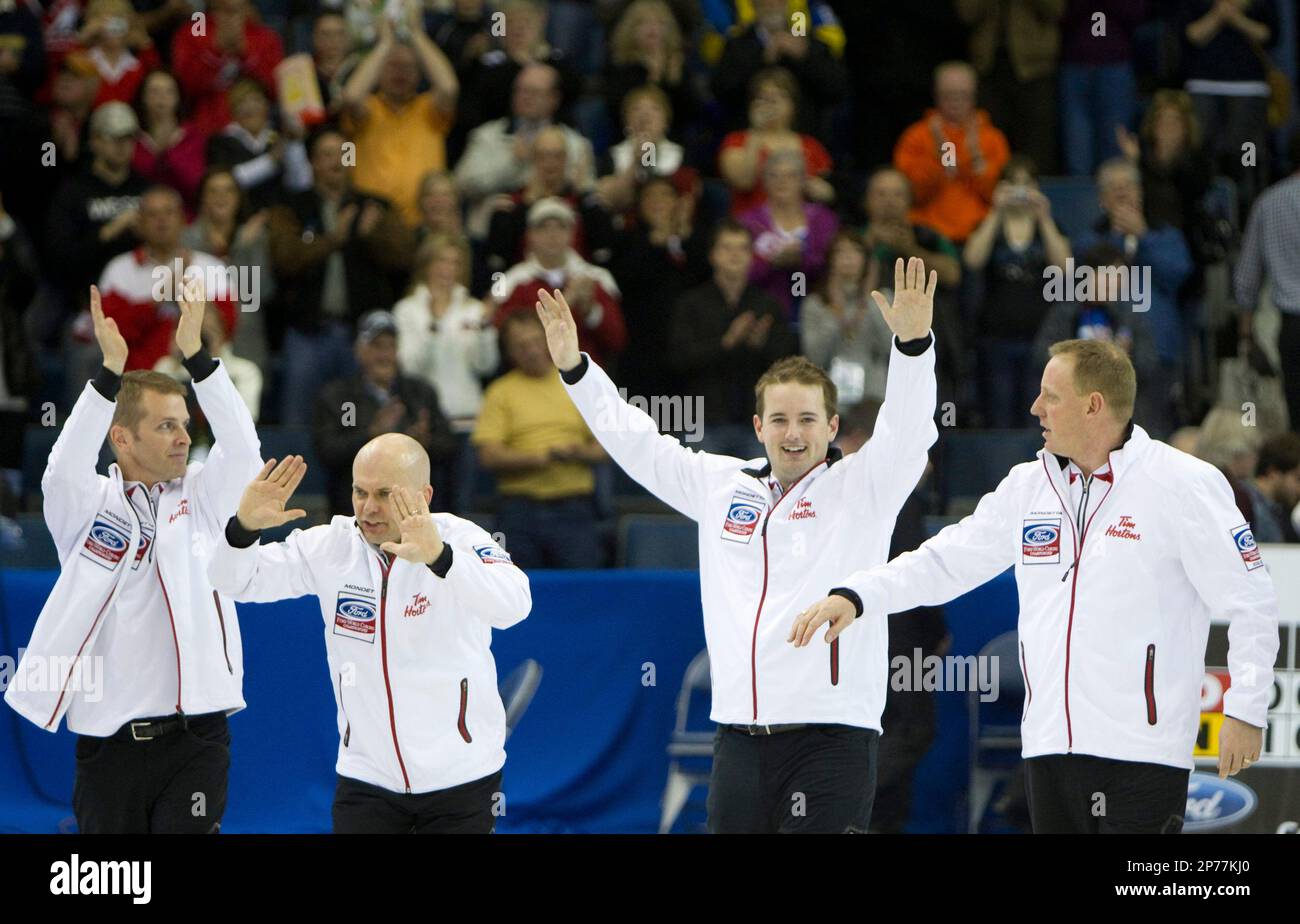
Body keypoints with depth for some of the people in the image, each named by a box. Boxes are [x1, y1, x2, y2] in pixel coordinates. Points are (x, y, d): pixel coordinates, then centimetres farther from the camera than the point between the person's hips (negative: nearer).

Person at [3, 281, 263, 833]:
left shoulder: (202, 498, 8)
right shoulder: (88, 505, 4)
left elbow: (242, 450, -8)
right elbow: (66, 468, -16)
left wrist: (195, 353, -18)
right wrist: (111, 370, -27)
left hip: (194, 740, 0)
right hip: (107, 742, 0)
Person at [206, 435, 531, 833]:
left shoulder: (460, 539, -14)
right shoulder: (332, 546, -3)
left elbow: (514, 605, -33)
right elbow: (238, 580, -5)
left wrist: (439, 558, -52)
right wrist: (244, 526, -28)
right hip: (365, 781, 2)